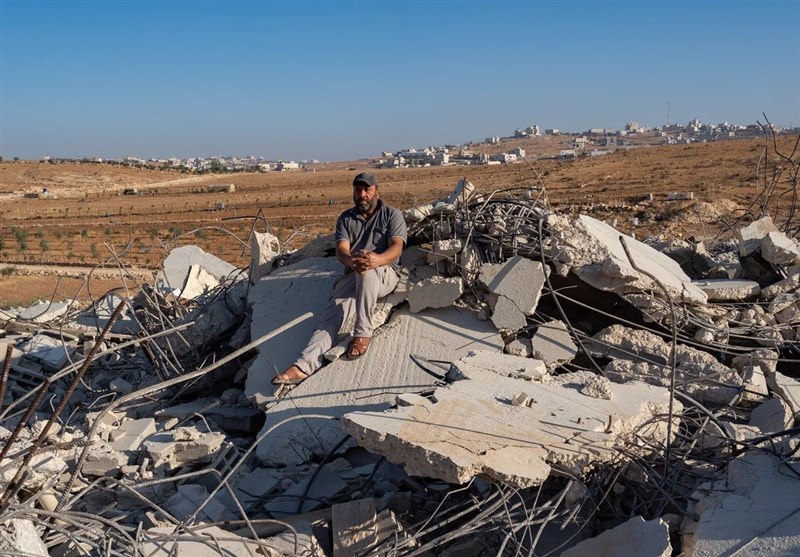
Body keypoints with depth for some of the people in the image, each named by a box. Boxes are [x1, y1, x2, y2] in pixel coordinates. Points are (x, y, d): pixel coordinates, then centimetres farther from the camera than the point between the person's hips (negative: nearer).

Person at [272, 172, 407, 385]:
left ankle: (363, 332, -32)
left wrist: (378, 259, -36)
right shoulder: (345, 218, 13)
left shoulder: (392, 215, 5)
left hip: (385, 275, -3)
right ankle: (304, 366, -39)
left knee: (367, 271, -39)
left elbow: (396, 247, -11)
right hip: (352, 277, 3)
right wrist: (351, 261, -31)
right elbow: (341, 249, -4)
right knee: (331, 314, -22)